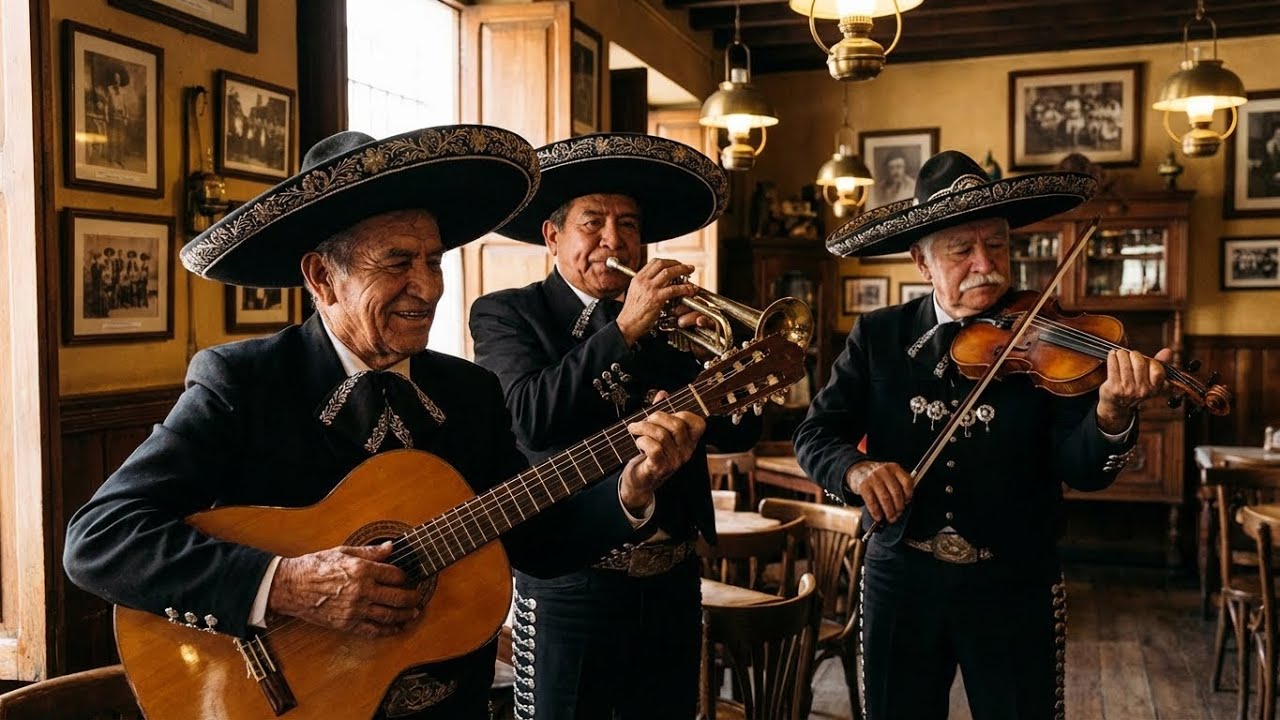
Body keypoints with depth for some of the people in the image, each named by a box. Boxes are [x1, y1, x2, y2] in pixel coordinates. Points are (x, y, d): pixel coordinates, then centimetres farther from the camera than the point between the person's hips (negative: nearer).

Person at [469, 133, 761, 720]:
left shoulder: (668, 317, 8)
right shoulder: (506, 314, -3)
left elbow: (739, 433, 3)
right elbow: (531, 419, -20)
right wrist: (625, 329, -22)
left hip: (673, 584, 4)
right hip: (570, 586, -4)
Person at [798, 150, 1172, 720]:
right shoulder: (877, 337, -2)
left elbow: (1082, 469, -14)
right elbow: (814, 433, -4)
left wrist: (1112, 412, -36)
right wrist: (855, 467, -26)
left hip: (1015, 588, -1)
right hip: (900, 581, 2)